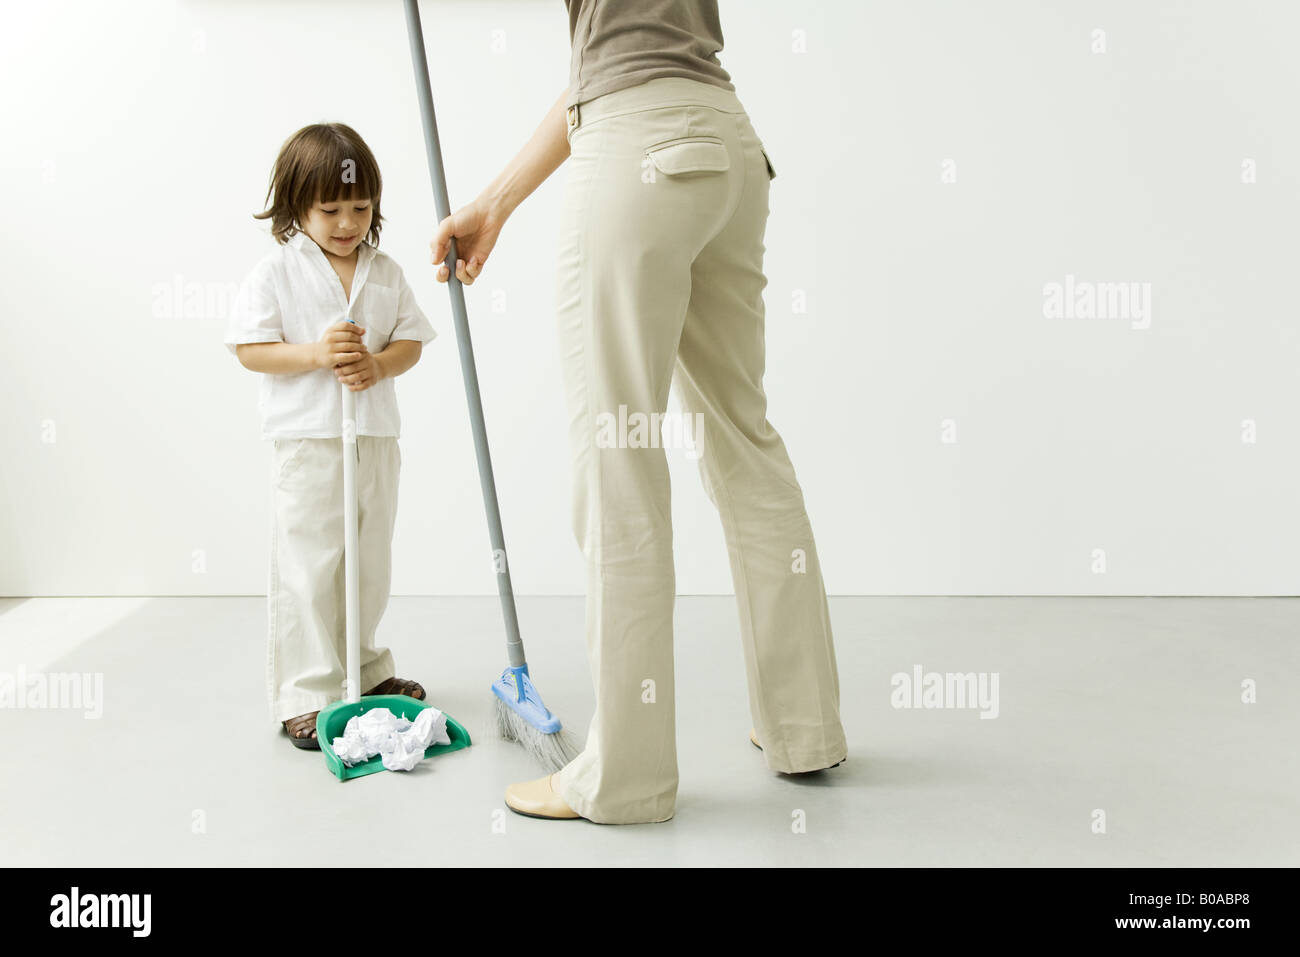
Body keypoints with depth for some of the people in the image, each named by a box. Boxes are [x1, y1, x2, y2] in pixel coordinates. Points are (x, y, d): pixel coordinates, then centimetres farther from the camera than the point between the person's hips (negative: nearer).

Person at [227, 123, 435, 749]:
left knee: (372, 565, 15)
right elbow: (250, 350, -6)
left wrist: (378, 364, -14)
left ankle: (365, 671, 31)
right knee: (309, 568, -5)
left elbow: (411, 340, 8)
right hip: (307, 439, -5)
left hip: (376, 436, 5)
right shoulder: (276, 273, -4)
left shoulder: (386, 273, 8)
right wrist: (316, 354, -20)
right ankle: (306, 696, 2)